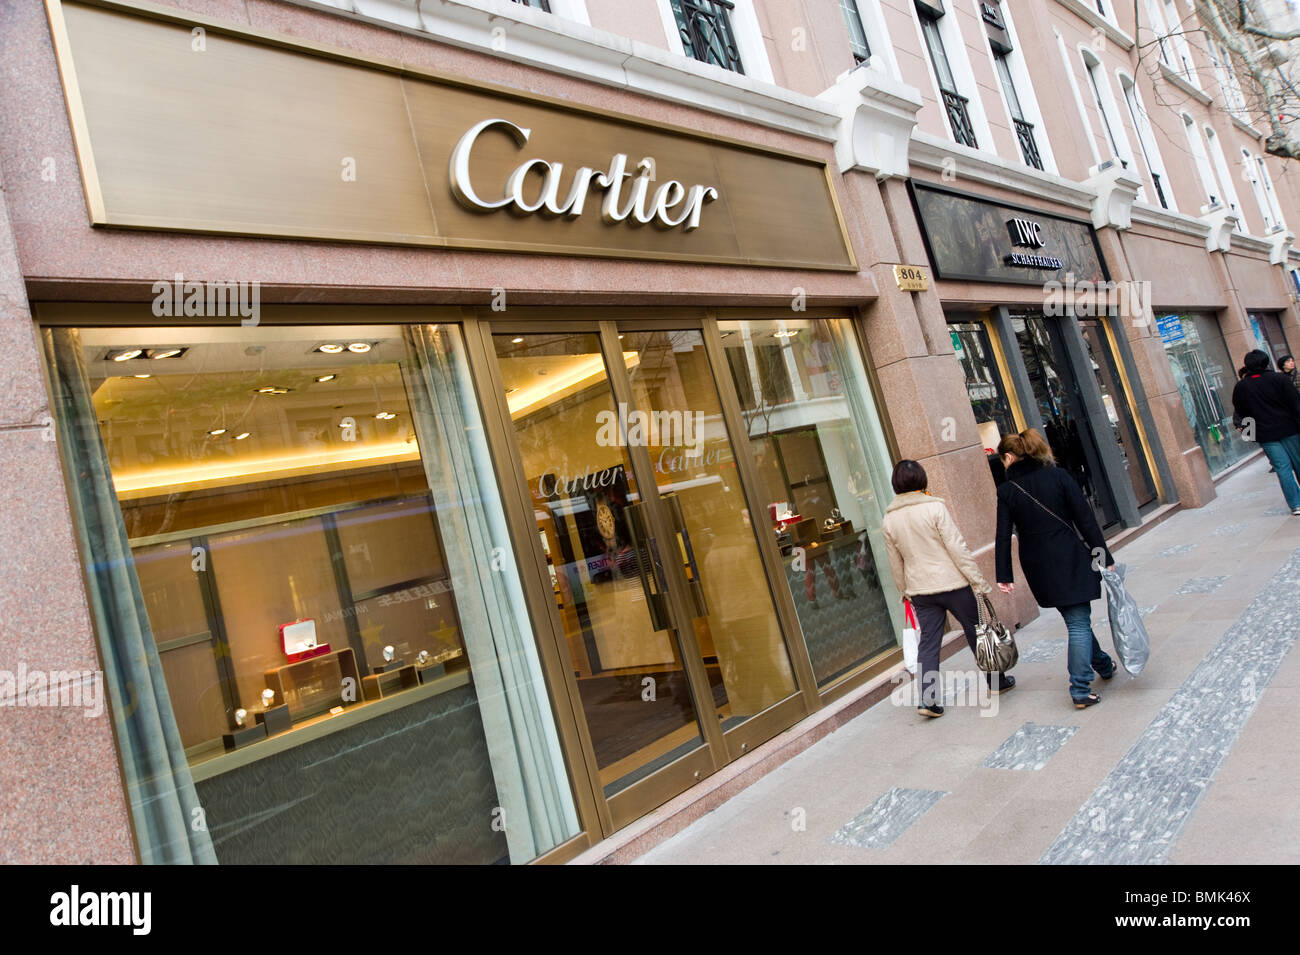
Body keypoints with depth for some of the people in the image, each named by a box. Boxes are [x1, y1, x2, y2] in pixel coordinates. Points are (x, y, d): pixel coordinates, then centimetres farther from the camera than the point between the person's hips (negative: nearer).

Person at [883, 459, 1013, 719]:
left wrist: (907, 592, 20)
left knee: (928, 642, 6)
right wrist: (978, 581, -8)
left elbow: (896, 564, 10)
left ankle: (928, 699, -1)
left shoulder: (889, 520, 2)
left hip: (919, 589, 3)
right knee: (975, 633, 14)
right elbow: (957, 547, -13)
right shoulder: (934, 508, -12)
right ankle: (997, 682, 30)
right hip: (952, 583, -3)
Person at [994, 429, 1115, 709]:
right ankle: (1080, 690, 2)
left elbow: (1003, 537, -6)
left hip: (1038, 568, 2)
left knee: (1076, 621, 21)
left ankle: (1103, 664, 38)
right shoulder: (1058, 476, -5)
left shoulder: (1006, 492, -5)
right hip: (1069, 560, -2)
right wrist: (1105, 557, -2)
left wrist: (1004, 576, -1)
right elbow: (1085, 519, -6)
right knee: (1079, 624, 4)